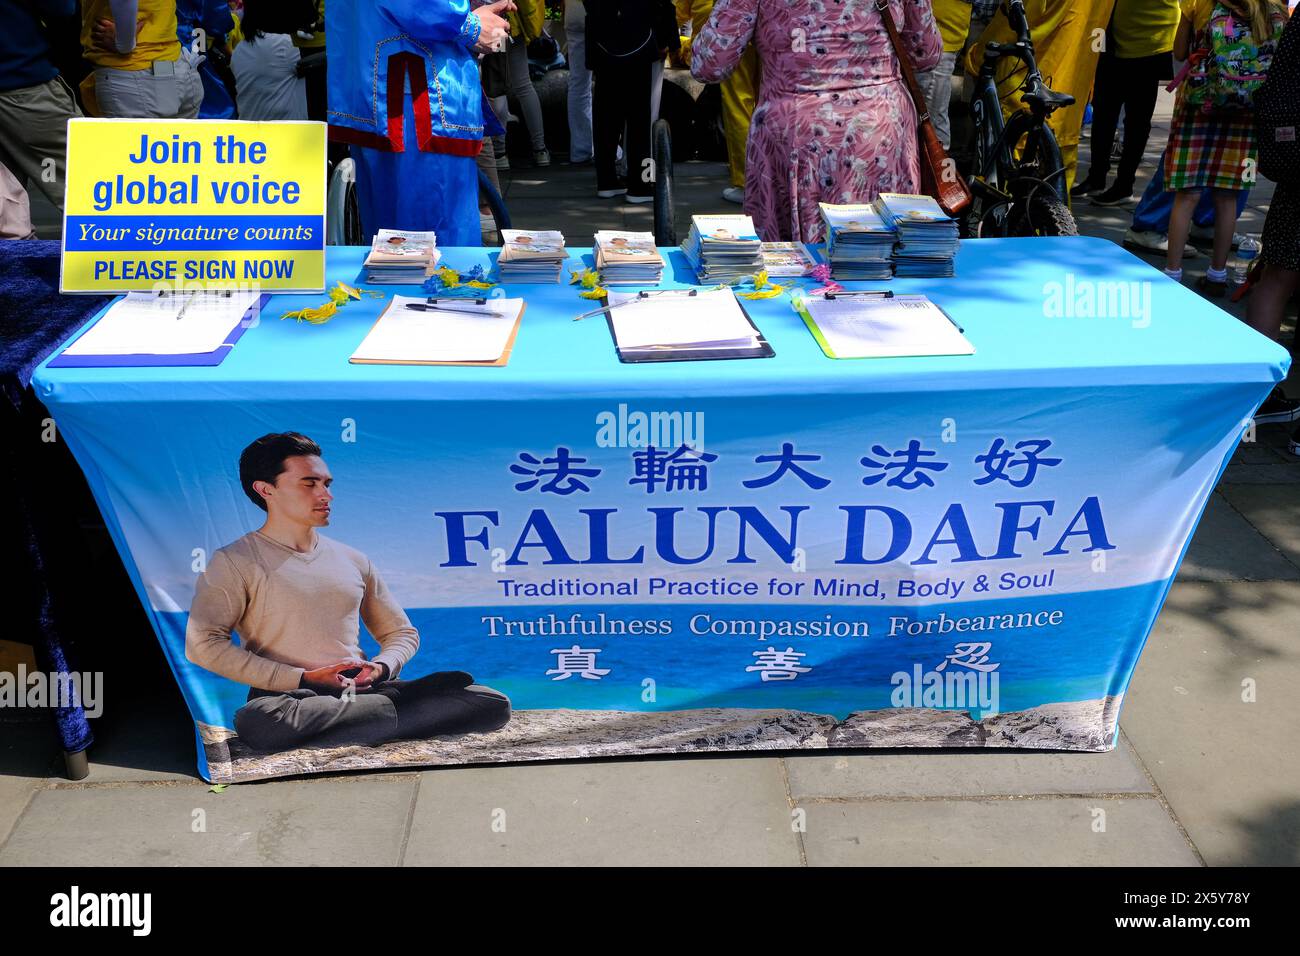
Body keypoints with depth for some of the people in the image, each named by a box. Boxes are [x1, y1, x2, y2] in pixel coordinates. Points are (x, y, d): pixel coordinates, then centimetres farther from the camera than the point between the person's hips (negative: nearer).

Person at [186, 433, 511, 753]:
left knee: (492, 704, -16)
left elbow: (402, 633, 23)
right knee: (260, 721, -42)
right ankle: (402, 711, -21)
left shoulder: (353, 561, 19)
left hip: (363, 693, 4)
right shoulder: (237, 561, 4)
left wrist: (380, 668, -3)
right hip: (291, 698, -3)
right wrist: (303, 679, -13)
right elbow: (203, 644, -9)